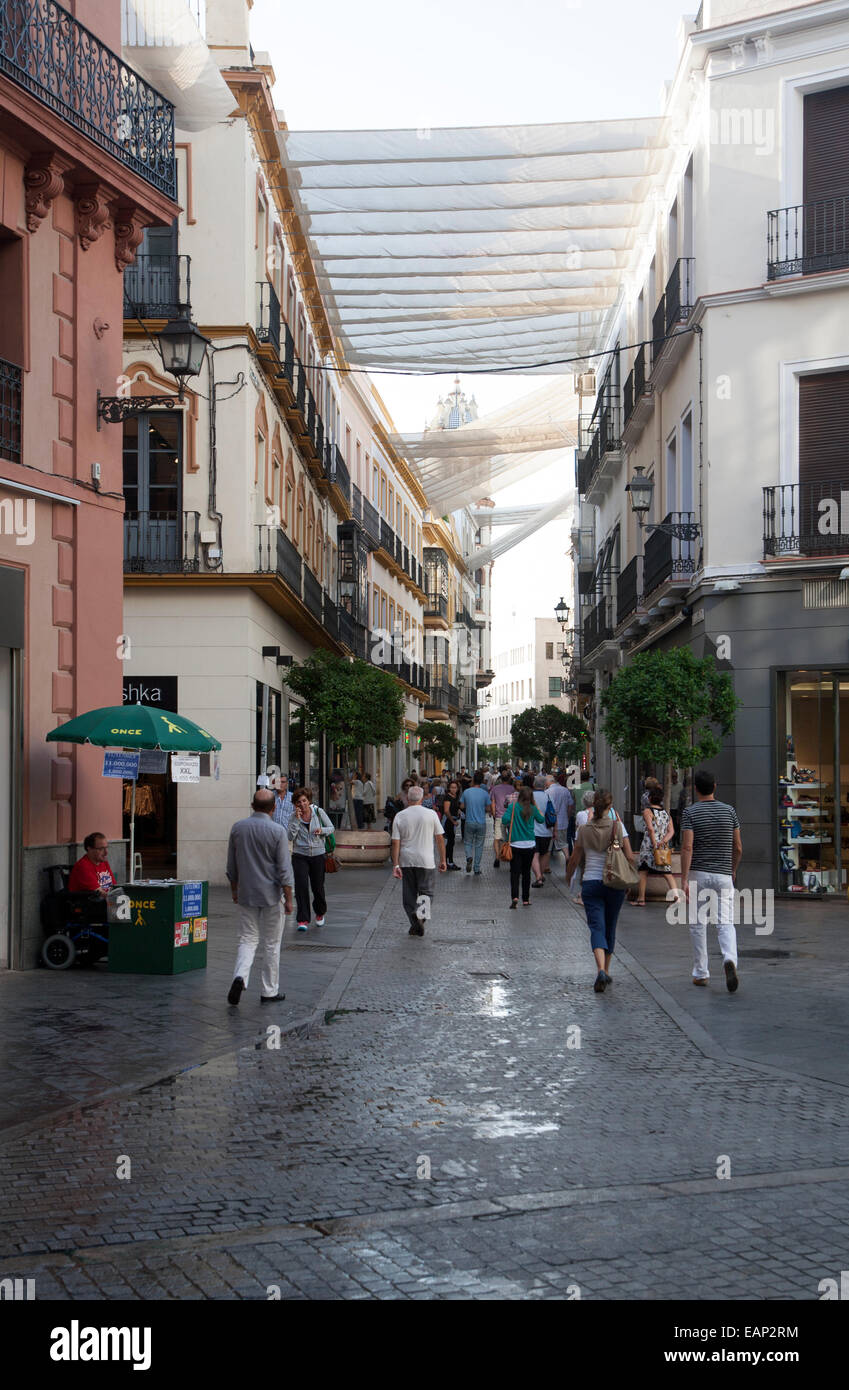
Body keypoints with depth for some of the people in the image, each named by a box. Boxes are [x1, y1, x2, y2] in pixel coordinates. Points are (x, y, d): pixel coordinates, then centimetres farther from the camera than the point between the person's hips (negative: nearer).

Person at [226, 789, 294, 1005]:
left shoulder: (238, 828, 1)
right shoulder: (277, 831, -12)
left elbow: (231, 865, 10)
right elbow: (284, 868, -12)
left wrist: (234, 890, 22)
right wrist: (289, 898, -6)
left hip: (246, 895, 3)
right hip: (270, 895, -3)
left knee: (248, 939, 9)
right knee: (271, 944, 7)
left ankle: (240, 976, -16)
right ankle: (269, 991, 12)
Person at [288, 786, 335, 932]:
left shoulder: (318, 812, -1)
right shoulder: (294, 817, 0)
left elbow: (331, 828, 6)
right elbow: (291, 836, -10)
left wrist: (322, 830, -15)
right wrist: (297, 819, -17)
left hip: (318, 855, 0)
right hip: (300, 856, 0)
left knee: (318, 887, 7)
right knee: (301, 886, -12)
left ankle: (320, 913, 35)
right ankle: (303, 920, -9)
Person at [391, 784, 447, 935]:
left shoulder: (400, 816, 0)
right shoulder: (431, 814, -2)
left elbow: (395, 842, -4)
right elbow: (440, 838, 1)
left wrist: (395, 865, -3)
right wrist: (443, 860, 9)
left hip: (406, 861, 2)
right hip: (426, 860, -1)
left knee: (409, 894, 11)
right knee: (426, 892, 7)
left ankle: (415, 925, 5)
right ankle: (420, 914, -17)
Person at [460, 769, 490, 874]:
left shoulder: (466, 792, -5)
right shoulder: (484, 793, -7)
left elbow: (462, 806, 1)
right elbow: (488, 808, -2)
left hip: (469, 822, 0)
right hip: (481, 823, 0)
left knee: (467, 842, 15)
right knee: (479, 845, 9)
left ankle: (469, 857, -14)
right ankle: (477, 868, 10)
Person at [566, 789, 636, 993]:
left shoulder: (585, 830, 0)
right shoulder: (618, 827, -3)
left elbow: (574, 859, 8)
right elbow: (630, 857, -5)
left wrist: (568, 877, 25)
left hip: (591, 883, 0)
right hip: (615, 884, 0)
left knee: (597, 928, -4)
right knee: (610, 928, 17)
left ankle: (601, 971, -25)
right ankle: (606, 971, 27)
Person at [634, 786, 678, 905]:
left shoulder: (647, 811, -4)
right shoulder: (666, 813, 12)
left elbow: (650, 829, -17)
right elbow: (671, 831, 2)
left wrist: (655, 844, -16)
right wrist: (663, 841, -8)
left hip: (649, 846, -5)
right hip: (663, 848, 5)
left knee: (643, 872, 6)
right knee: (667, 873, 4)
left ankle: (641, 899, 7)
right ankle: (676, 896, -11)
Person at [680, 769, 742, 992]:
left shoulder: (690, 813, -5)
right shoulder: (729, 811, 5)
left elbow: (687, 847, -14)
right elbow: (738, 848, 9)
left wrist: (684, 879, -14)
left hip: (698, 873, -2)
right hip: (723, 874, 2)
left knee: (698, 924, 9)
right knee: (725, 923, -1)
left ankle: (701, 973, 15)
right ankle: (730, 959, -28)